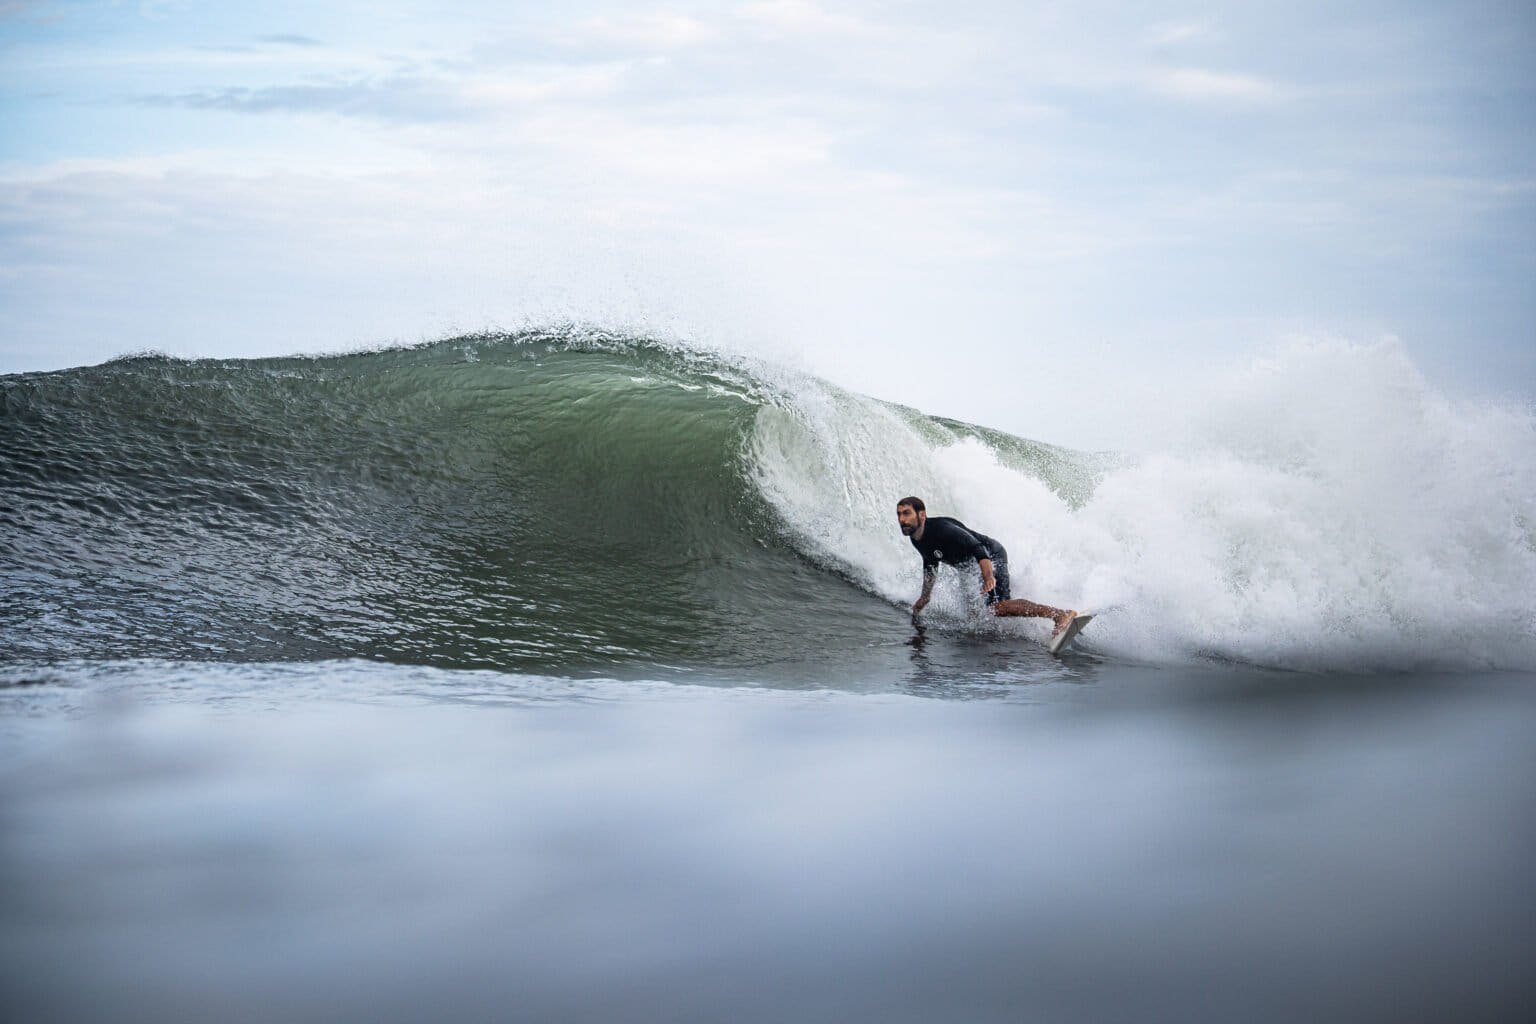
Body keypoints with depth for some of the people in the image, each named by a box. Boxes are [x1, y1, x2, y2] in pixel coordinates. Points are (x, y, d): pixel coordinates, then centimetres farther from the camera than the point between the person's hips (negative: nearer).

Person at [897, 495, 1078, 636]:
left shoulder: (940, 529, -29)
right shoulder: (917, 540, 0)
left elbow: (976, 547, -37)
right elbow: (930, 566, 19)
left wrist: (988, 576, -51)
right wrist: (925, 597, 25)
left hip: (992, 556, -10)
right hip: (970, 567, 10)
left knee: (998, 606, -25)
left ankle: (1062, 614, -29)